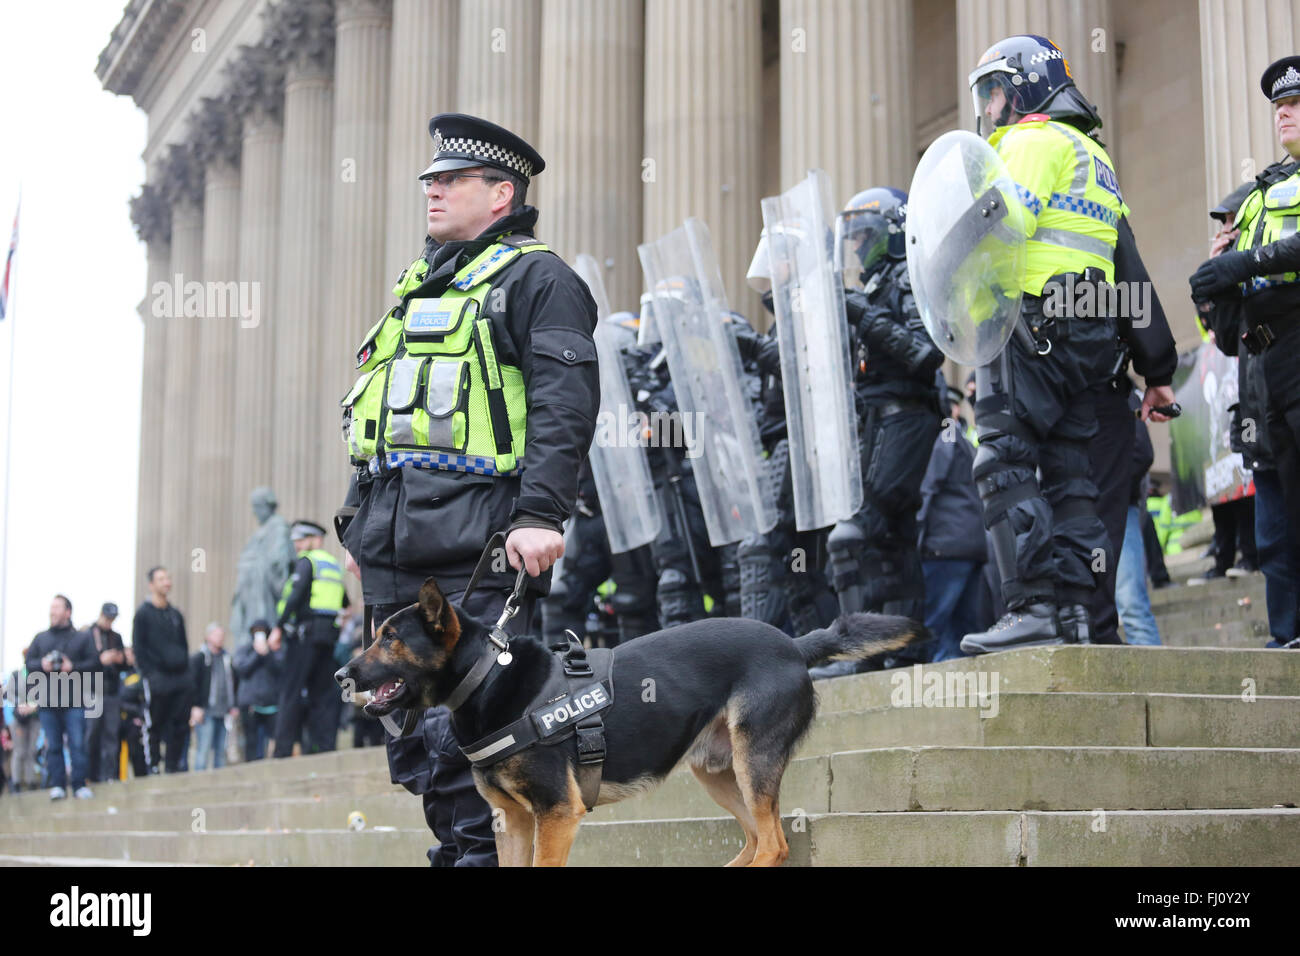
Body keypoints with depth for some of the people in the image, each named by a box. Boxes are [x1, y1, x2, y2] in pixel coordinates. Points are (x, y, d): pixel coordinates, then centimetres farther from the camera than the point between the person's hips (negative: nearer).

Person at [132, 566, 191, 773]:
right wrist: (149, 674, -12)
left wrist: (185, 670, 10)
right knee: (154, 726, -3)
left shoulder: (176, 615, 17)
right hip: (157, 681, -5)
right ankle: (152, 766, 2)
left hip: (180, 678, 5)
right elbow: (138, 647, -5)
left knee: (180, 726, 3)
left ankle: (174, 766, 11)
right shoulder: (143, 614, 0)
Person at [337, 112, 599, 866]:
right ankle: (456, 848, 18)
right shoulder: (418, 286, 25)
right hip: (393, 547, 8)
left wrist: (541, 514, -20)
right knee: (407, 722, 9)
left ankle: (486, 852, -5)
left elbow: (564, 405, -10)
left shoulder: (536, 278, 1)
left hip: (476, 545, -8)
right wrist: (362, 510, 21)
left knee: (464, 725, -11)